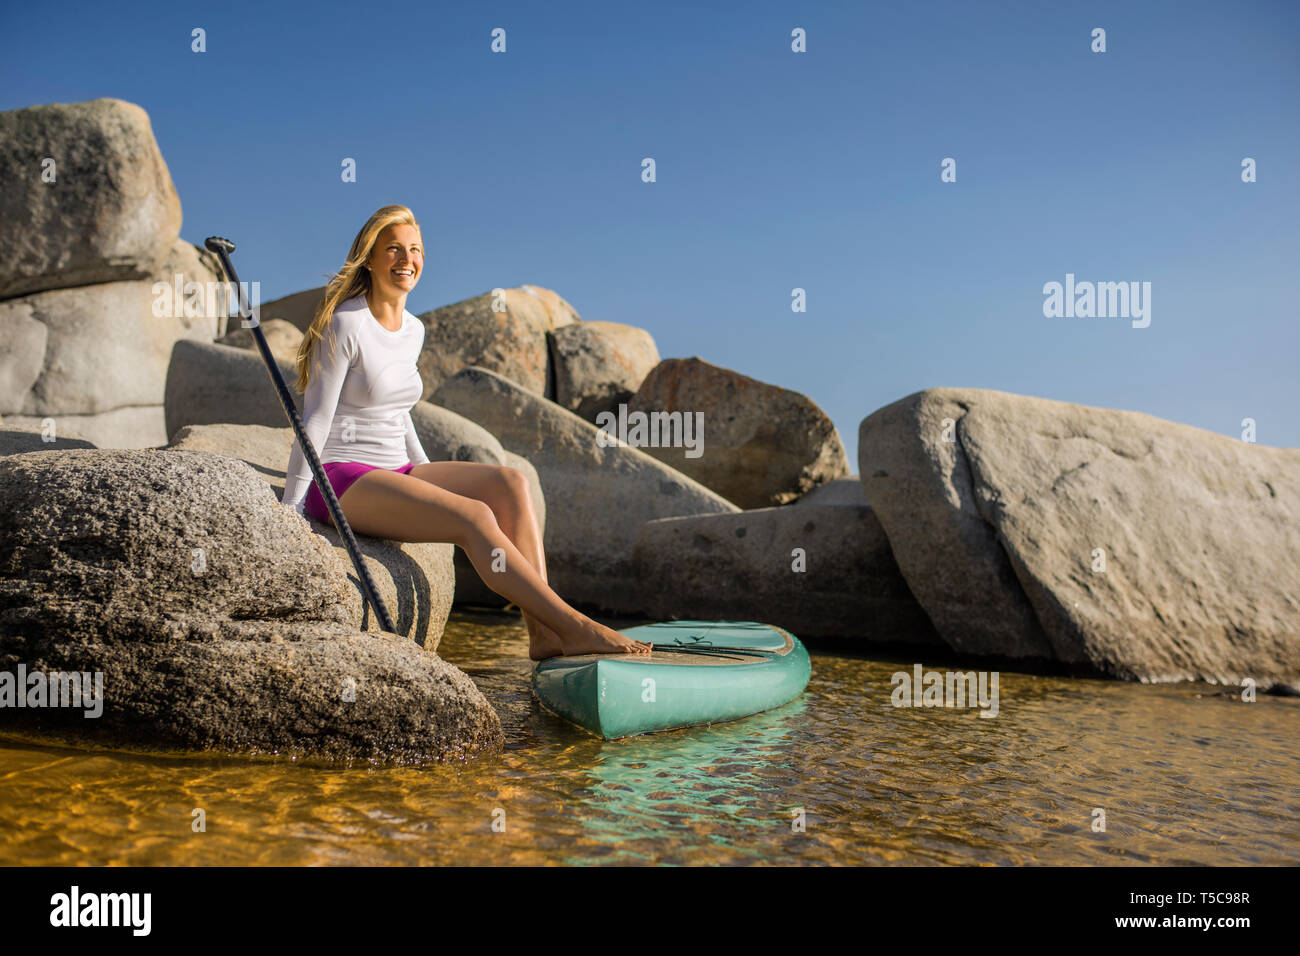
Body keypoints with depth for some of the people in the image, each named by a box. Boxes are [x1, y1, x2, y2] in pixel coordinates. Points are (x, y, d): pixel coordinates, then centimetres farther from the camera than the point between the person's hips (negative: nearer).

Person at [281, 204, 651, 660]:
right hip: (340, 481, -7)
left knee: (509, 482, -16)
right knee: (474, 517, -28)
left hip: (396, 474, 7)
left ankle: (543, 632, -25)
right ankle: (573, 626, -28)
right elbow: (315, 420, -11)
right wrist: (289, 509, -11)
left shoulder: (414, 329, 13)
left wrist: (431, 479, 21)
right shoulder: (345, 325, -10)